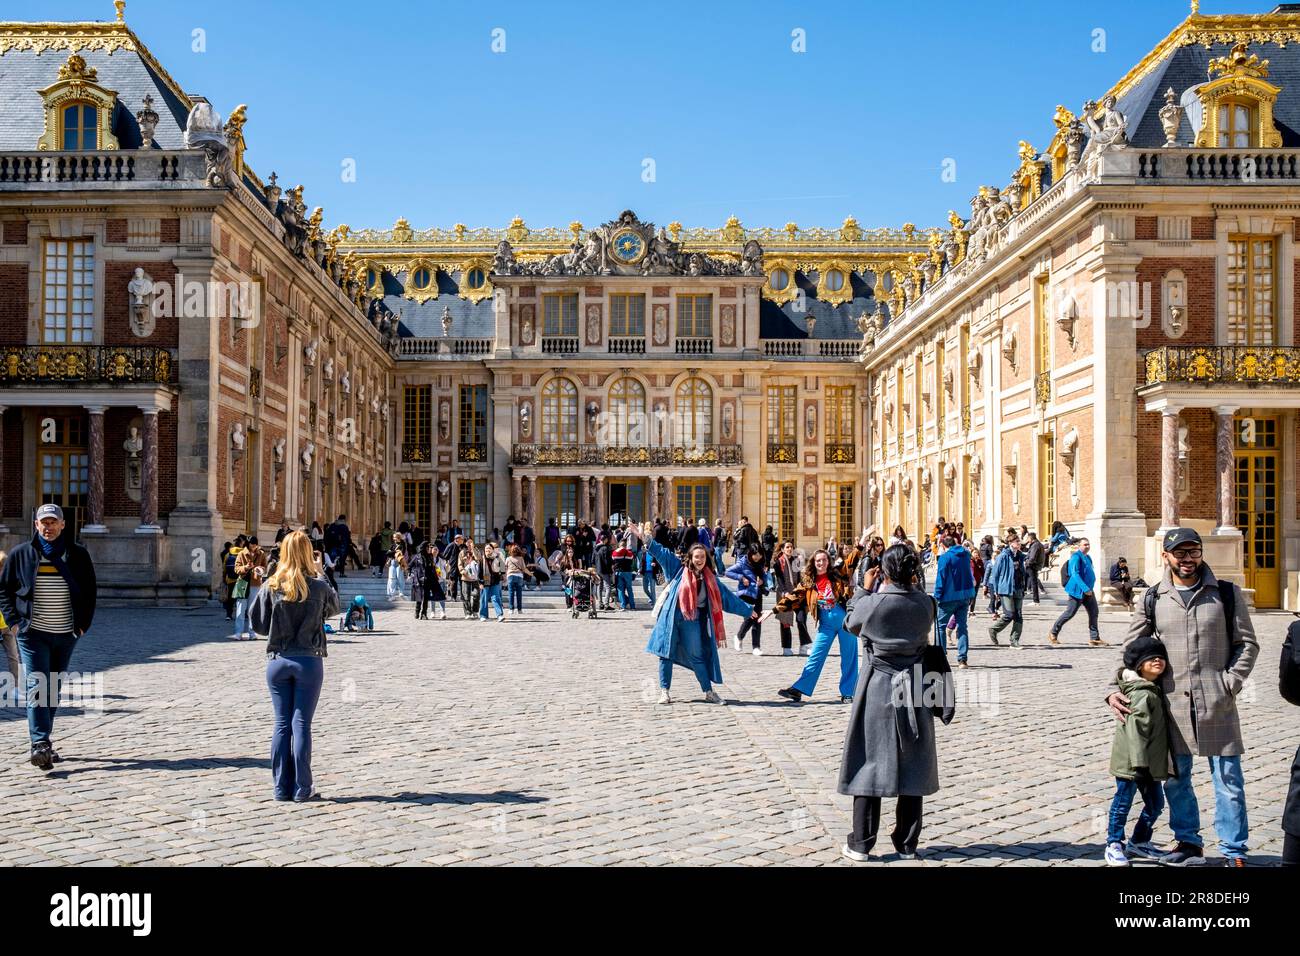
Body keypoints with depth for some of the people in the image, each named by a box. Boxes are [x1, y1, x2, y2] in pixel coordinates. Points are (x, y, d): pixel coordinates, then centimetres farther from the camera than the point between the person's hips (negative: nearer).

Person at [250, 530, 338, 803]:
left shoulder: (271, 586, -4)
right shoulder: (318, 586, -8)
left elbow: (258, 624, 1)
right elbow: (335, 606, 12)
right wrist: (320, 574, 19)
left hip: (278, 660, 2)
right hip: (309, 660, -2)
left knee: (282, 724, 9)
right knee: (302, 724, 3)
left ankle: (282, 787, 12)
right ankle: (302, 788, 5)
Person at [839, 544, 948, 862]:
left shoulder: (871, 603, -15)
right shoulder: (925, 603, -7)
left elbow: (851, 625, 5)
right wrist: (909, 585, 16)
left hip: (878, 687, -3)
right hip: (914, 690, 3)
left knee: (870, 762, 5)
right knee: (912, 765, 11)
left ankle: (861, 844, 6)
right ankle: (907, 844, 17)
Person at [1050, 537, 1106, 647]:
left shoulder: (1087, 558, 15)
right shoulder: (1076, 557, -13)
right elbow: (1075, 574, -22)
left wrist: (1089, 588, 19)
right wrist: (1085, 588, -28)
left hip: (1088, 590, 8)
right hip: (1078, 591, -8)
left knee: (1094, 613, 2)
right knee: (1069, 613, -2)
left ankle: (1094, 638, 6)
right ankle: (1053, 633, 12)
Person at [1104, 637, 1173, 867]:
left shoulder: (1156, 690, 11)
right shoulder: (1141, 694, -22)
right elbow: (1136, 730, -26)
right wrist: (1139, 763, -27)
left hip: (1149, 763, 10)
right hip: (1131, 761, -10)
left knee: (1155, 803, 17)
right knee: (1123, 802, 2)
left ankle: (1140, 841, 32)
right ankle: (1114, 844, 13)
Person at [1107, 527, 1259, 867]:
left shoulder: (1227, 594, 1)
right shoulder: (1153, 599, 5)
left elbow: (1247, 644, 4)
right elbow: (1131, 649, 9)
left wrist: (1229, 685, -7)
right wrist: (1116, 690, -3)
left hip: (1216, 704, -2)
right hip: (1172, 702, 2)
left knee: (1228, 779, 2)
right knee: (1176, 778, 11)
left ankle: (1234, 851, 14)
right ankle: (1188, 842, 26)